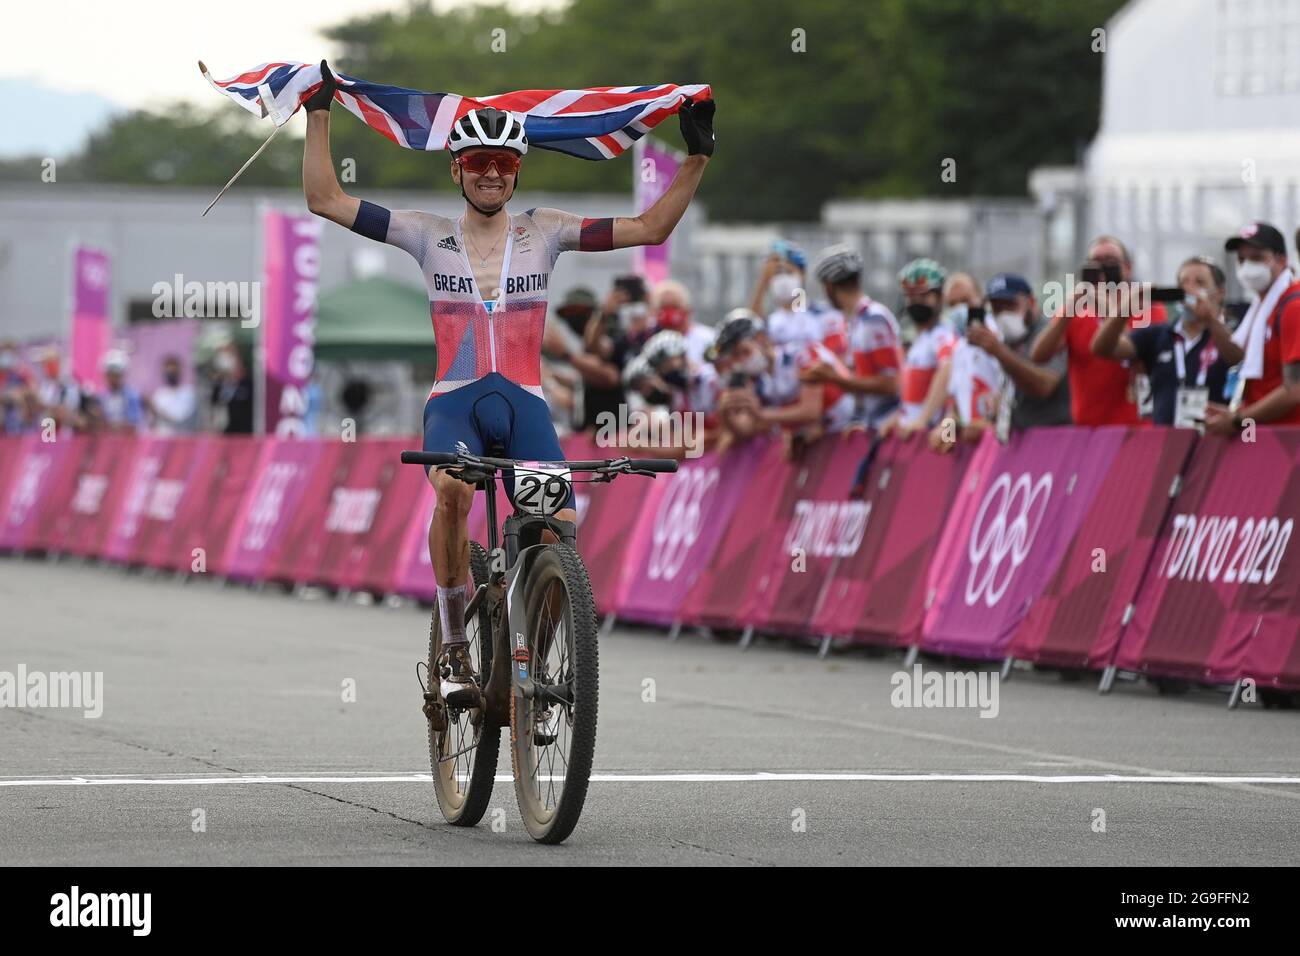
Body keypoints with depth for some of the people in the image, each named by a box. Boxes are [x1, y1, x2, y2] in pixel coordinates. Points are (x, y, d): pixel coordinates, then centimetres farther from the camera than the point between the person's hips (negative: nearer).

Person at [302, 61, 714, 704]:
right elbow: (325, 199, 6)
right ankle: (454, 652, -21)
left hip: (523, 402, 2)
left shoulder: (543, 231, 10)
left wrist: (697, 157, 1)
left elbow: (649, 228, 8)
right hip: (454, 400, -2)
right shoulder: (429, 235, 8)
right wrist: (319, 113, 2)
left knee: (559, 529, -20)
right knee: (452, 488, -35)